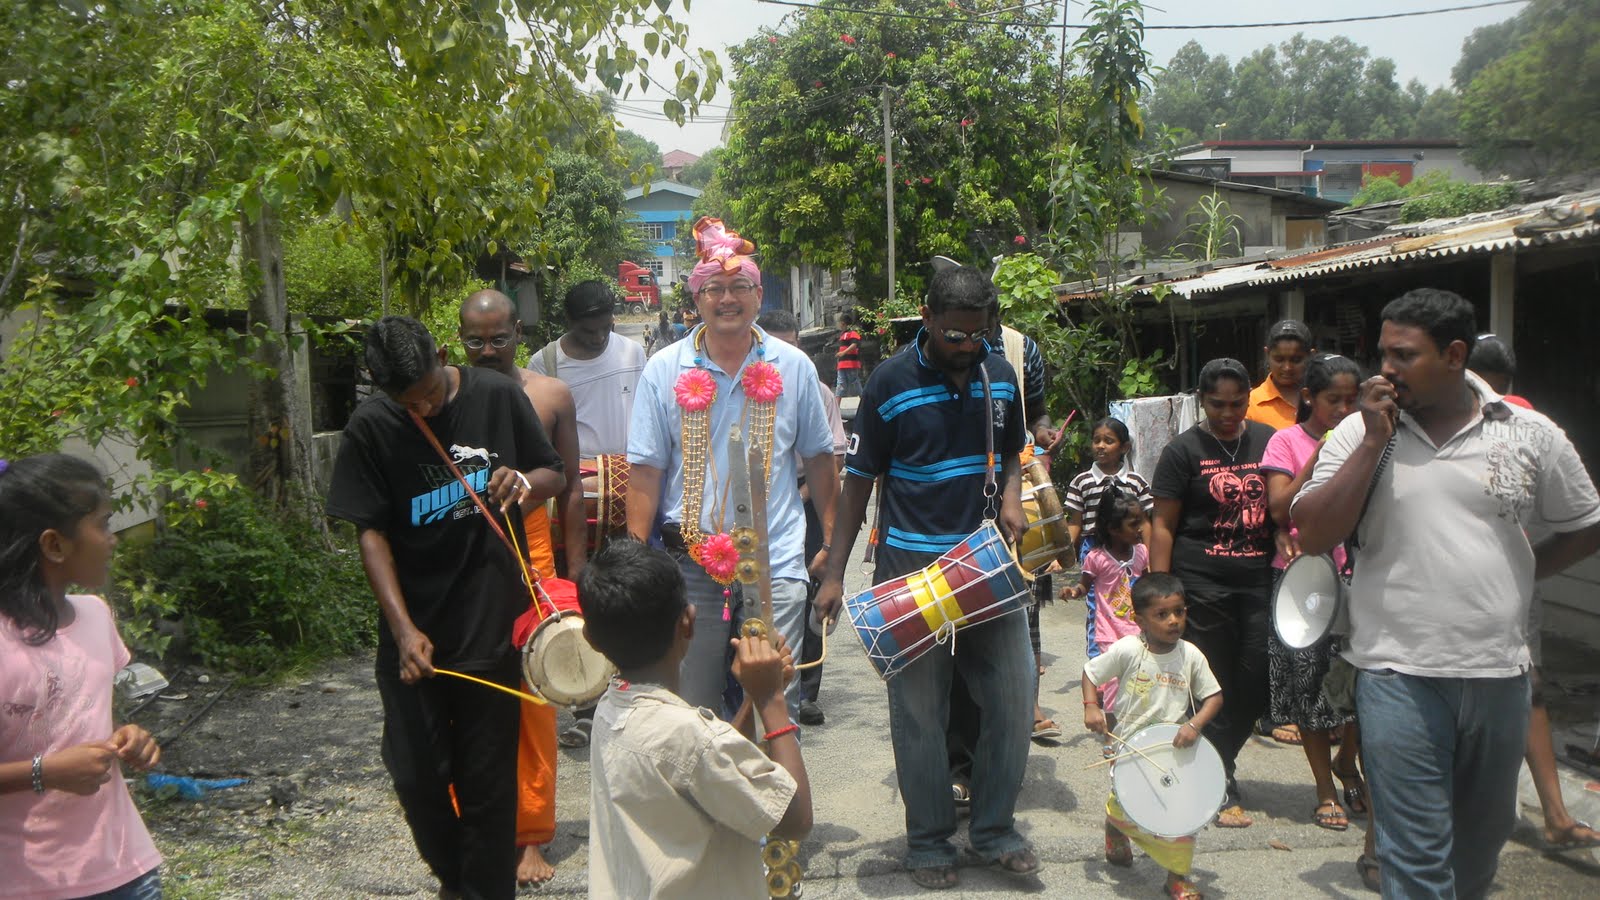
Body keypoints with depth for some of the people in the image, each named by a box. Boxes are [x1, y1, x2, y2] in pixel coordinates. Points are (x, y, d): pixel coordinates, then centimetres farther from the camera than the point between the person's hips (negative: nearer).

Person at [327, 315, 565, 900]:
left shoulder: (499, 397, -4)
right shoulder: (371, 428, -6)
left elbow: (556, 477, 7)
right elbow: (371, 532, -5)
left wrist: (526, 481, -17)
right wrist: (403, 628, -15)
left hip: (493, 625, -1)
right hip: (415, 631, 1)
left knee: (488, 780, 6)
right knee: (417, 776, 8)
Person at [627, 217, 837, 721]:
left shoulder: (793, 368, 4)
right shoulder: (664, 371, 1)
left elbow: (818, 458, 12)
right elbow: (645, 472, 0)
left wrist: (833, 543, 9)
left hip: (776, 563, 0)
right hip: (692, 563, 0)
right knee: (690, 709, 9)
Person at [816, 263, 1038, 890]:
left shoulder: (1001, 376, 5)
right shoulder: (890, 382, -7)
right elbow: (859, 480, -4)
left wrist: (1011, 494, -2)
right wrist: (835, 573, -8)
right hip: (913, 567, -4)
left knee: (1013, 694, 5)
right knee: (919, 709, 4)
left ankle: (994, 828, 24)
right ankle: (928, 840, 21)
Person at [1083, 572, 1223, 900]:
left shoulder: (1191, 655, -7)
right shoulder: (1127, 651, -13)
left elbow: (1214, 696, 0)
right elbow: (1090, 673, -2)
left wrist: (1194, 725, -16)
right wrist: (1091, 707, -17)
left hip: (1174, 747, 2)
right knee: (1125, 805, 7)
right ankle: (1115, 825, 46)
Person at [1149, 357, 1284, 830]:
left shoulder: (1268, 440, 11)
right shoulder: (1184, 450, 0)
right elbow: (1163, 525, -2)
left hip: (1259, 580, 4)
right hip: (1202, 583, -4)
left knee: (1256, 684, 4)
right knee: (1214, 684, 1)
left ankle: (1216, 765, 26)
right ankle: (1222, 788, 14)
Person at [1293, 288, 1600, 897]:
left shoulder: (1531, 435, 2)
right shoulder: (1360, 432, -2)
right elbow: (1312, 535, -11)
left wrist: (1510, 574, 4)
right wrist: (1374, 441, -13)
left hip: (1498, 674, 3)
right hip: (1399, 672, -2)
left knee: (1482, 838, 20)